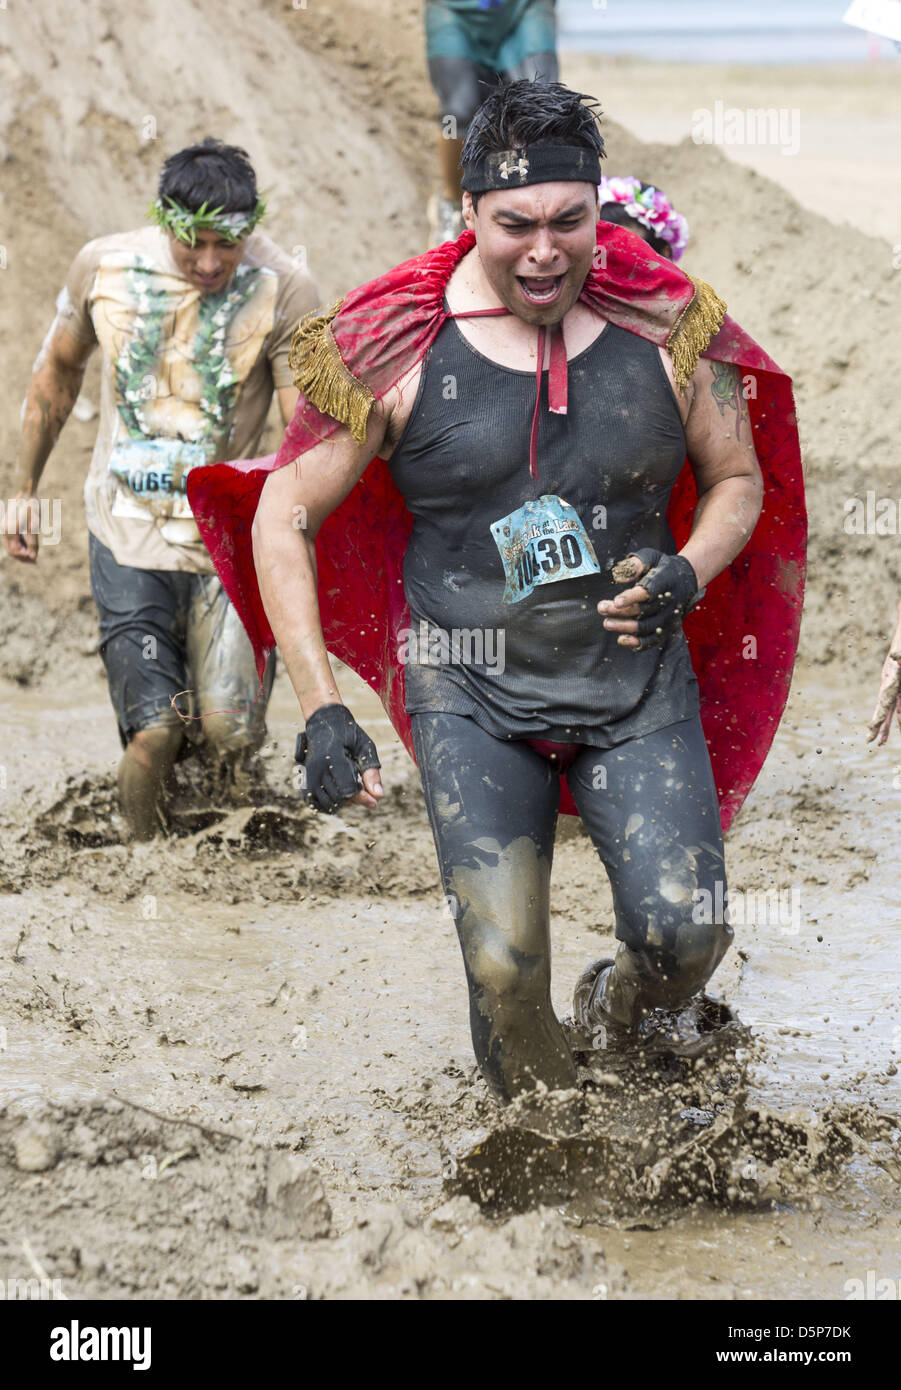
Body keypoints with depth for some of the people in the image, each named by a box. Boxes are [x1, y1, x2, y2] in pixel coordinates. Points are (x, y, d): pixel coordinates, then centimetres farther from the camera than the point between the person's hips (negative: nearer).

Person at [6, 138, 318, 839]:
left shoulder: (284, 290, -13)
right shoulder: (105, 266, -6)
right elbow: (59, 369, 13)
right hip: (129, 529, 1)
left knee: (231, 735, -6)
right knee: (153, 729, -10)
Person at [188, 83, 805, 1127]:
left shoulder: (666, 331, -2)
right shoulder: (399, 353, -7)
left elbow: (738, 480, 13)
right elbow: (283, 518, 0)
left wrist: (688, 576, -9)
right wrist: (319, 710, -8)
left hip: (638, 687, 2)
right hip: (474, 696, -1)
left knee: (684, 934, -14)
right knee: (505, 971, -14)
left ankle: (620, 1015, 23)